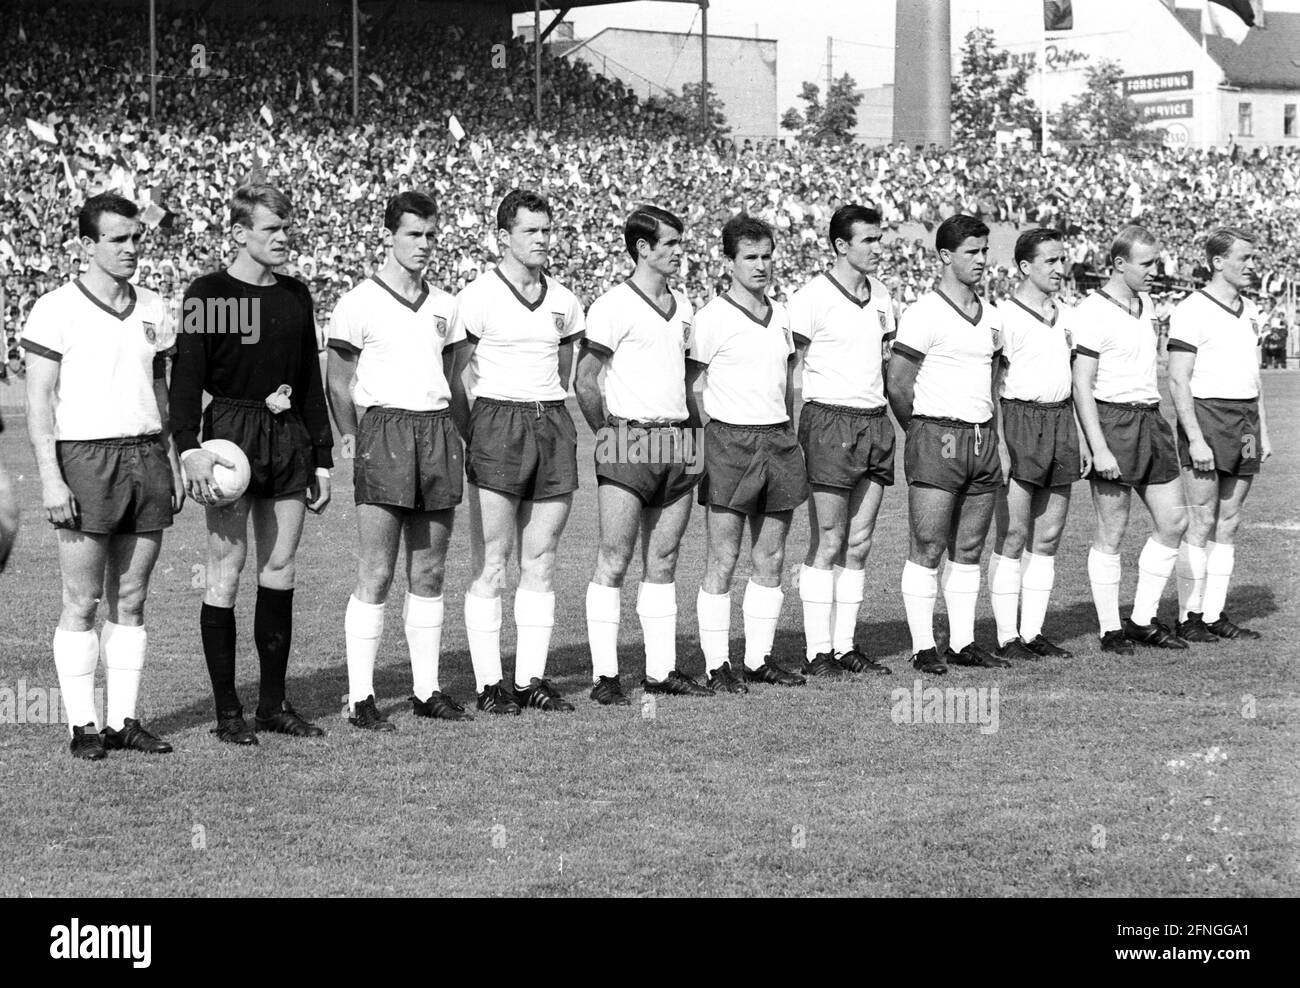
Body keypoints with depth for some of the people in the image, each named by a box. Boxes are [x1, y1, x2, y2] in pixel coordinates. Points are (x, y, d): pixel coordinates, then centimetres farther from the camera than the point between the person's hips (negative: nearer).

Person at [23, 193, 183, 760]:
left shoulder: (151, 310, 12)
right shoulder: (57, 310, -5)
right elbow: (39, 401, -7)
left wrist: (173, 464, 14)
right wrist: (50, 477, -14)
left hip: (146, 456, 5)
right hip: (85, 458, -5)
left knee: (131, 601, 6)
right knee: (82, 603, -2)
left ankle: (124, 720, 11)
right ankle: (82, 725, 3)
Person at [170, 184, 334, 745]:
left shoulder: (296, 296, 14)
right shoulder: (208, 294, -3)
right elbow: (186, 375, -9)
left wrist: (322, 459, 17)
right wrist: (189, 447, -21)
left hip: (289, 438, 5)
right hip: (231, 432, -5)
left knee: (281, 570, 7)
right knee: (227, 569, -4)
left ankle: (274, 704, 15)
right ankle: (227, 712, 2)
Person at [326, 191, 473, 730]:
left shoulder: (443, 306, 14)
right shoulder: (358, 304, -3)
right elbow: (338, 385, 0)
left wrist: (463, 437, 13)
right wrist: (356, 444, -5)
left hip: (438, 431, 5)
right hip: (383, 428, -5)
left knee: (428, 573, 8)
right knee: (376, 575, -7)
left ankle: (426, 689, 15)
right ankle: (360, 697, -3)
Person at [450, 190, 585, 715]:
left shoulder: (563, 300, 12)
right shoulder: (478, 297, -3)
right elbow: (452, 373, -2)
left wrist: (551, 412, 17)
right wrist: (466, 431, -7)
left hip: (553, 424, 5)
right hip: (497, 421, -5)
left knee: (541, 562, 5)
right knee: (491, 563, -5)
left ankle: (533, 677, 9)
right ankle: (489, 683, -1)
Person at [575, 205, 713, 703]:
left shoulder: (683, 305, 15)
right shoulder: (613, 307, -7)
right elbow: (585, 380, -7)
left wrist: (694, 426, 15)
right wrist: (607, 433, -9)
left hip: (678, 444, 7)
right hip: (629, 442, -7)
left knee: (663, 562, 9)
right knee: (614, 562, -5)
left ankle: (661, 669, 14)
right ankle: (604, 675, -2)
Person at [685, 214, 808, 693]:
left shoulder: (780, 314, 13)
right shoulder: (712, 317, -6)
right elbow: (683, 383, -6)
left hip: (779, 439, 6)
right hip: (730, 441, -6)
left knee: (770, 559, 8)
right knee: (722, 560, -3)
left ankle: (760, 658, 15)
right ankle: (717, 665, 1)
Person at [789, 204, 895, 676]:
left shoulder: (880, 295, 14)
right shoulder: (812, 298, -8)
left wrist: (890, 416, 15)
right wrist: (791, 435, -13)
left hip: (875, 424, 7)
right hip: (830, 421, -7)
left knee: (859, 544, 7)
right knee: (827, 544, -4)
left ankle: (845, 645, 13)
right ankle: (819, 650, 1)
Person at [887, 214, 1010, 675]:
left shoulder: (990, 317, 14)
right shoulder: (925, 314, -8)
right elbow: (898, 386, -7)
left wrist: (992, 435, 15)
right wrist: (925, 435, 3)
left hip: (983, 441, 7)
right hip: (937, 438, -7)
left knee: (968, 551, 9)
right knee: (927, 548, -6)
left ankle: (963, 643, 13)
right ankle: (924, 647, -3)